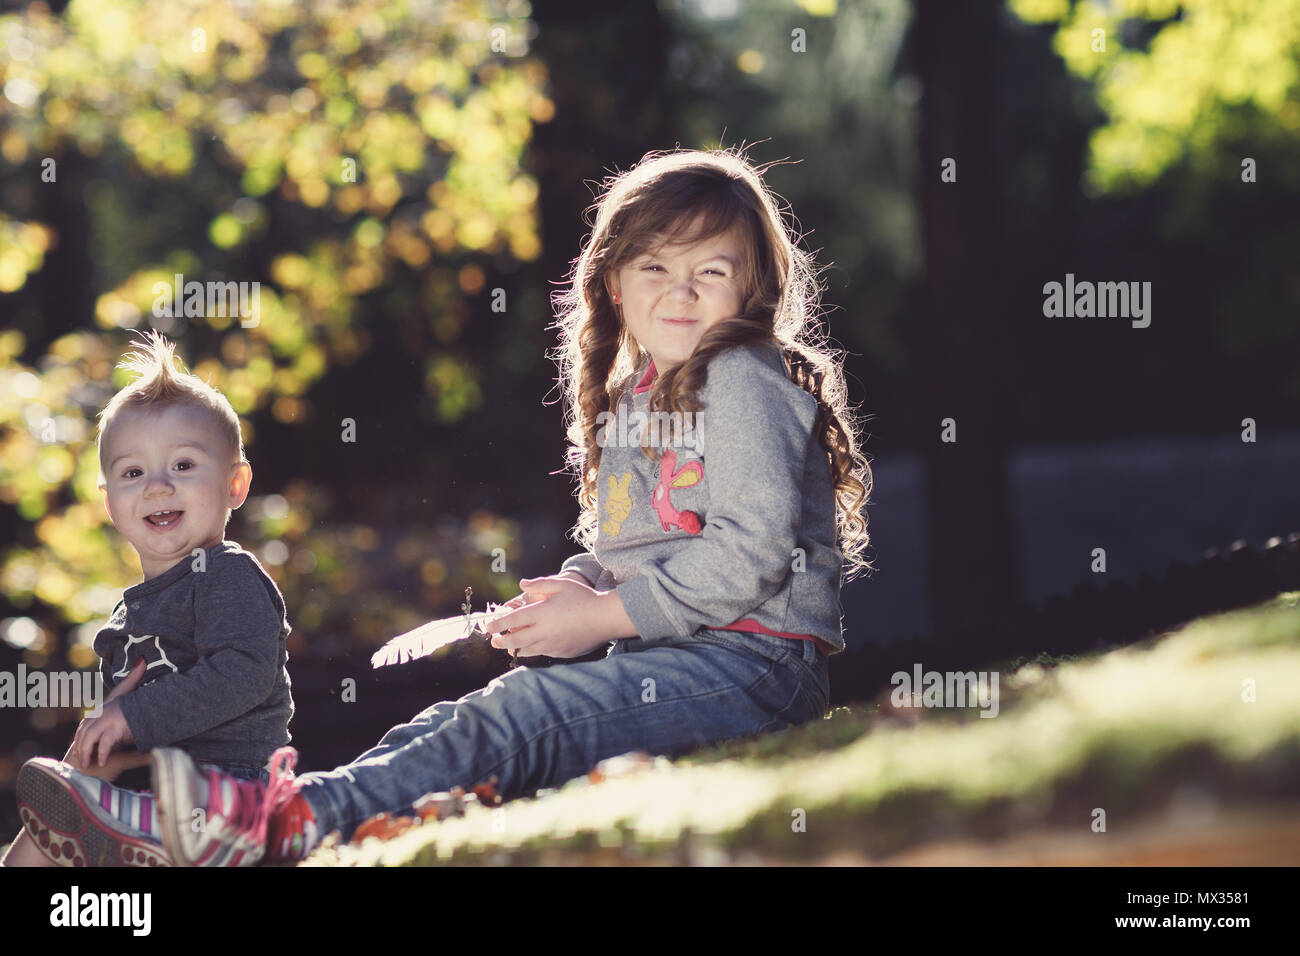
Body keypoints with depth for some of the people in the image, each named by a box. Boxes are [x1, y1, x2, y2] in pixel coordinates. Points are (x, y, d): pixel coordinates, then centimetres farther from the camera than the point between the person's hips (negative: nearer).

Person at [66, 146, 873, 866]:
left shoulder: (744, 381, -8)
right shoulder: (628, 396, 20)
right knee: (463, 722, -9)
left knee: (513, 721, -24)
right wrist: (581, 588, 3)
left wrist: (604, 616, -15)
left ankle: (296, 824, -35)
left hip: (754, 661, -8)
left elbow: (750, 553, -18)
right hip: (671, 656, 8)